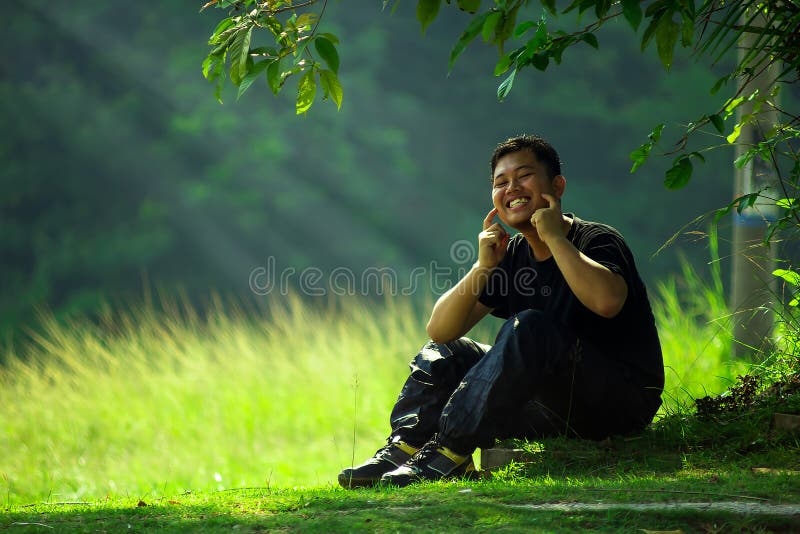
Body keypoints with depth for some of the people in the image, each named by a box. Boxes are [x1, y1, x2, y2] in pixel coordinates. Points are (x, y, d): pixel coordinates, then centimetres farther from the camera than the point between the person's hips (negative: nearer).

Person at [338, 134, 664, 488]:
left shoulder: (596, 240, -9)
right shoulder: (512, 256, 10)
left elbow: (606, 300, -35)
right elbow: (439, 330, 3)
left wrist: (555, 238, -22)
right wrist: (482, 267, -11)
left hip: (624, 400, -8)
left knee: (527, 329, -30)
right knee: (442, 354, 8)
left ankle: (452, 450, -30)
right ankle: (404, 448, -15)